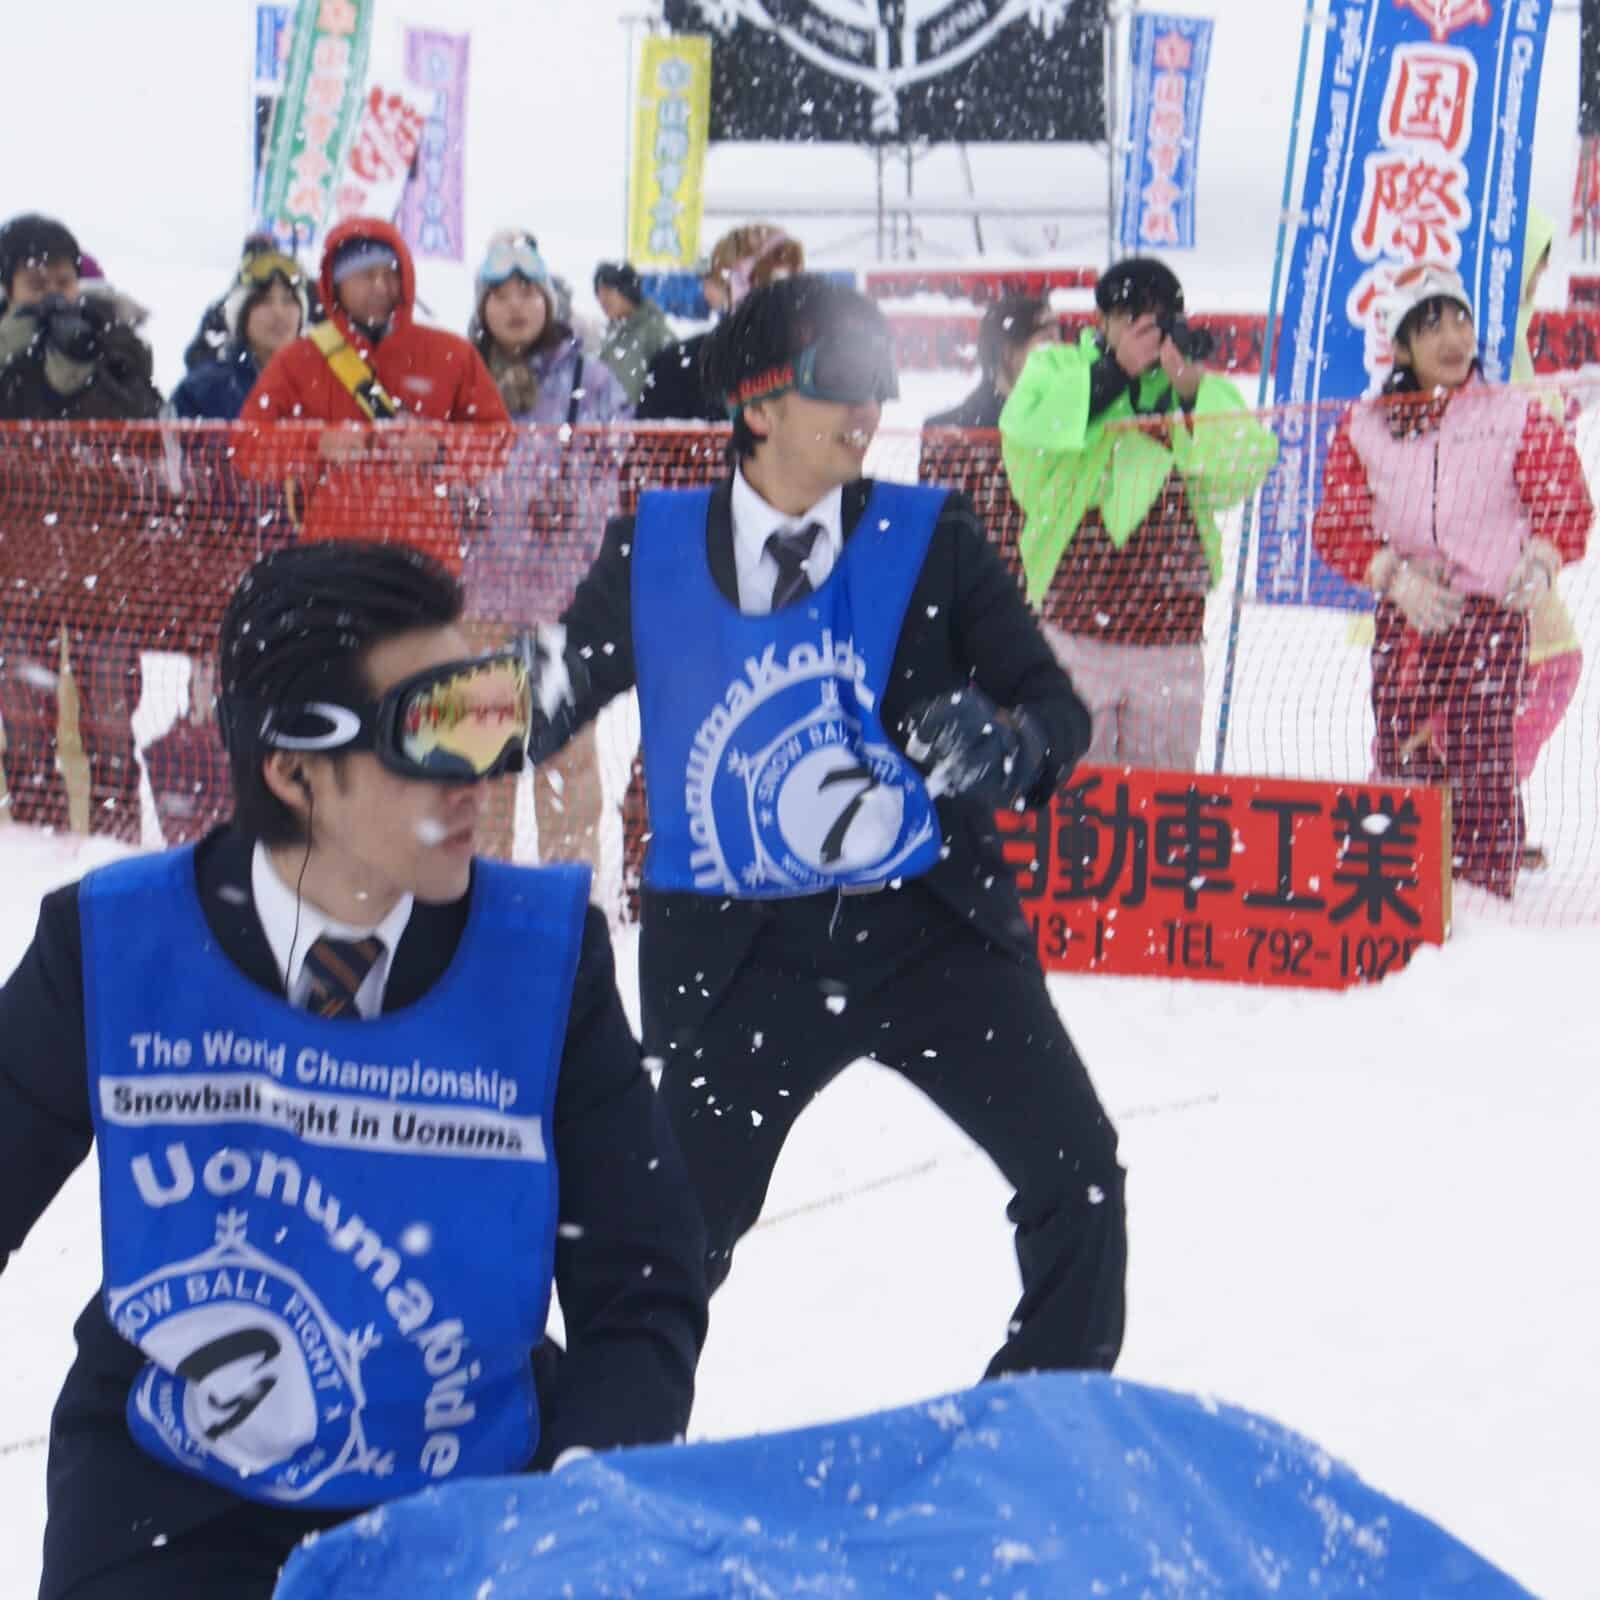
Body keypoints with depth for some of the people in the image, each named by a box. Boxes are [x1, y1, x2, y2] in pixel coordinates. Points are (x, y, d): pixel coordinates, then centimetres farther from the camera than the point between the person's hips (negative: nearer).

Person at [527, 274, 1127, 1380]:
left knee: (1076, 1176, -6)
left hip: (933, 926, 1)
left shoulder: (928, 539, 0)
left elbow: (1055, 700, -3)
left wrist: (1007, 742, -25)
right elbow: (550, 700, 13)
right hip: (743, 955, -1)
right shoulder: (655, 551, 1)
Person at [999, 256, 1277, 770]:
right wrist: (1114, 371, -18)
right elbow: (1025, 435, -16)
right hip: (1072, 626, -2)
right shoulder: (1057, 370, 7)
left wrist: (1190, 394, -20)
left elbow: (1245, 468, -8)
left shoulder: (1207, 391, 11)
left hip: (1170, 636, 2)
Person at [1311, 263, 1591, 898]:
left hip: (1491, 613, -2)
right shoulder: (1363, 428, 11)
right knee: (1402, 760, 1)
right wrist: (1395, 576, -8)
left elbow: (1564, 501, 2)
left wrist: (1538, 563, -16)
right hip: (1401, 619, 2)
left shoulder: (1516, 415, 7)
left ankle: (1483, 889, -6)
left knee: (1481, 759, -10)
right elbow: (1336, 525, 8)